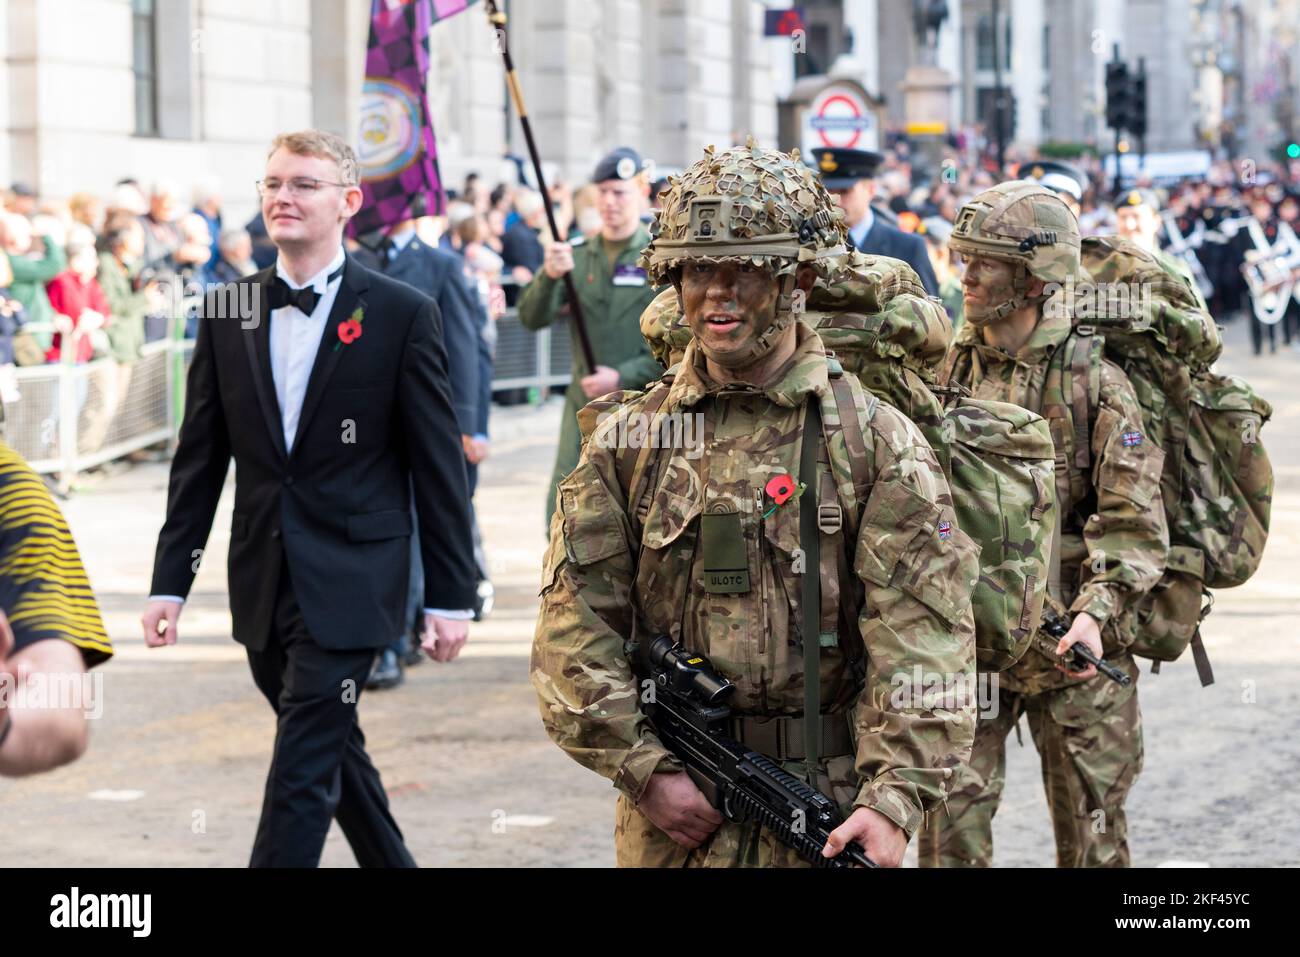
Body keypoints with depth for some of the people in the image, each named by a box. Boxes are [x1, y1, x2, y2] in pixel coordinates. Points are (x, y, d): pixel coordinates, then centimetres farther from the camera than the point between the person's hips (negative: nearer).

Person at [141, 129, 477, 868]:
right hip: (263, 581, 5)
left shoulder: (403, 314, -6)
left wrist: (451, 594, -6)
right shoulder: (226, 312, 5)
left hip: (348, 584, -5)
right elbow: (200, 458, 8)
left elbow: (438, 465, -5)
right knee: (333, 753, 18)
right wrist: (171, 580, 4)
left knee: (302, 776, -8)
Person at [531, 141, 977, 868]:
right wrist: (646, 773, -9)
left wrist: (895, 800, -20)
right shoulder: (628, 439, 5)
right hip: (672, 816, 2)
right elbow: (575, 629, 1)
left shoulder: (877, 443, -3)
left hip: (831, 818, -2)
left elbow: (921, 638, -10)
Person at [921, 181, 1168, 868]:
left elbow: (1134, 525, -13)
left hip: (1072, 648, -3)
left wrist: (1095, 612, -27)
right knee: (950, 821, -3)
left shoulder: (1095, 384, -8)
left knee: (1092, 837, 8)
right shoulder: (946, 371, 5)